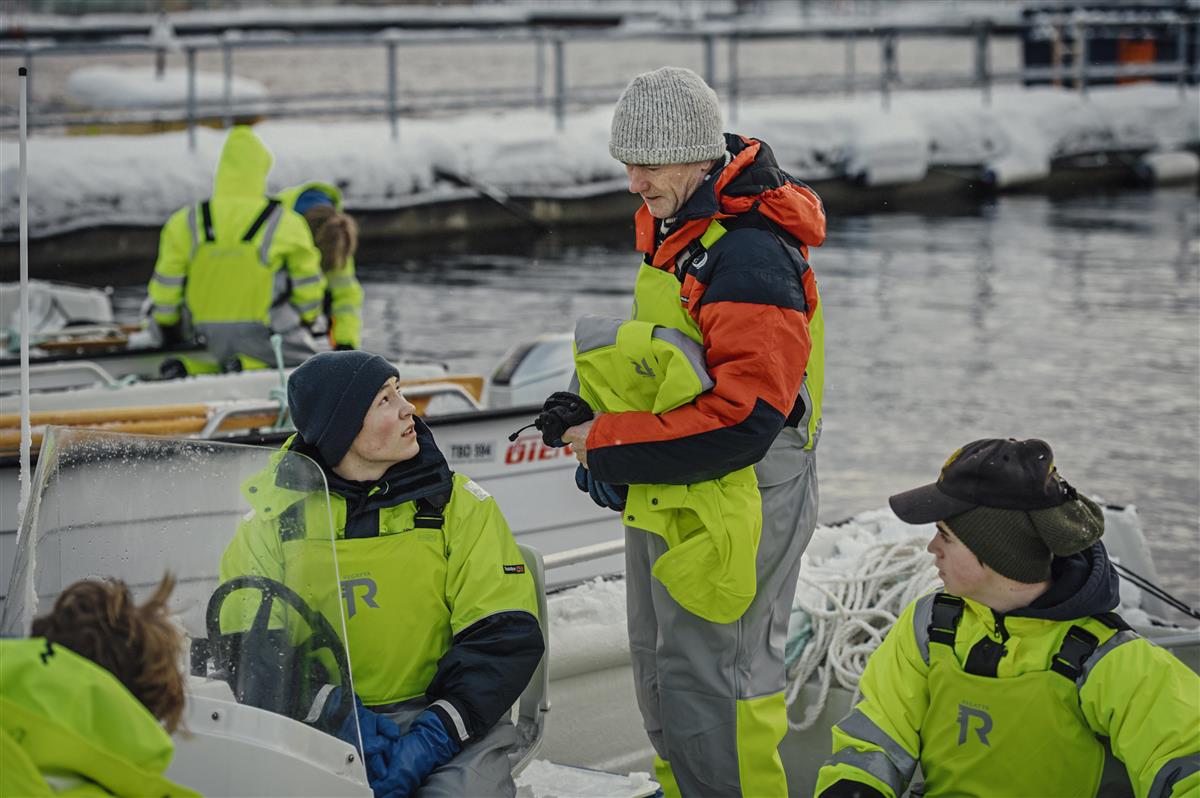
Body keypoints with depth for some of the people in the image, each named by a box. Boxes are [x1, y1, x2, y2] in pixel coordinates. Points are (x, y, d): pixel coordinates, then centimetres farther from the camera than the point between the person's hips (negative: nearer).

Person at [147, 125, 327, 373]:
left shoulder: (184, 223, -3)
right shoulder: (287, 223, -9)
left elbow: (166, 285, 2)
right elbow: (308, 283, 3)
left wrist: (168, 325, 20)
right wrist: (308, 320, 22)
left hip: (214, 337, 4)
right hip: (267, 332, -4)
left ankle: (188, 370, -1)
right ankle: (249, 368, -13)